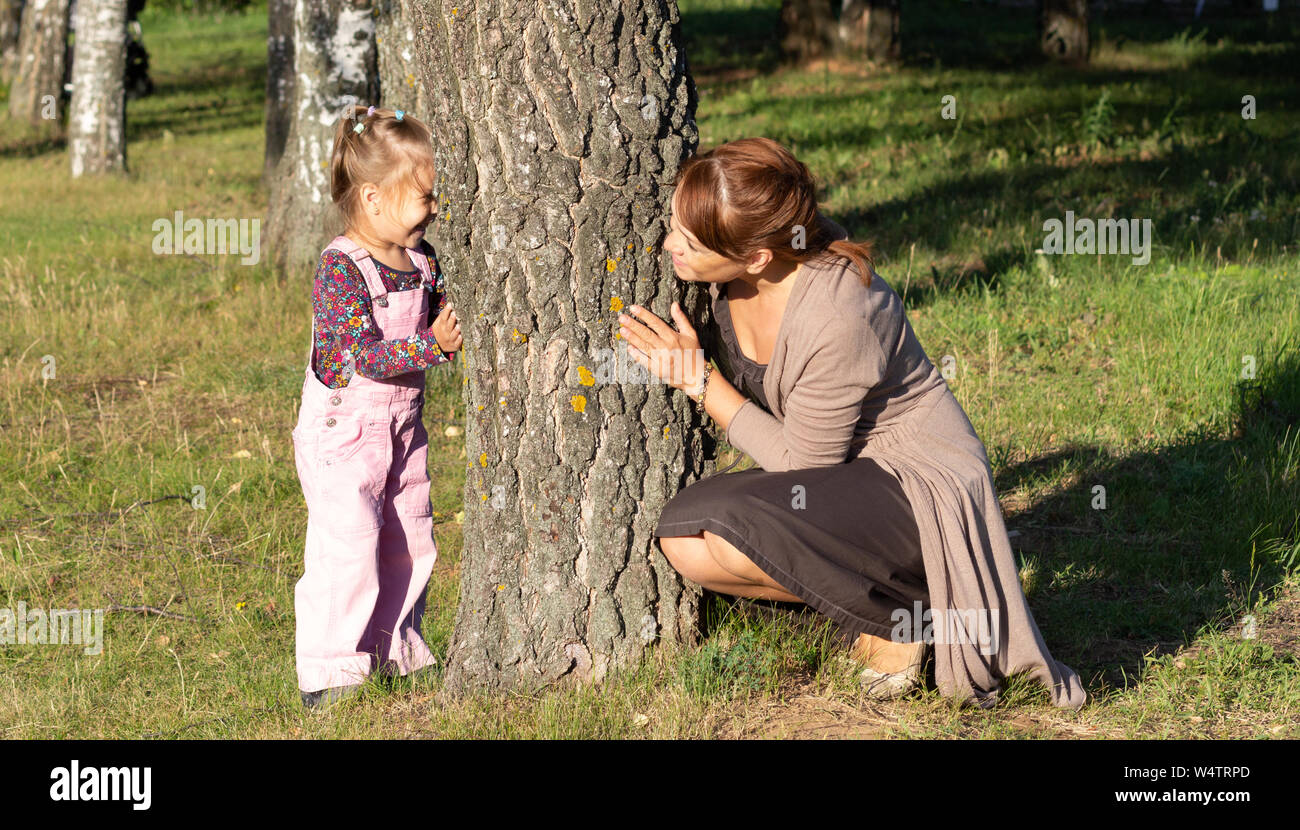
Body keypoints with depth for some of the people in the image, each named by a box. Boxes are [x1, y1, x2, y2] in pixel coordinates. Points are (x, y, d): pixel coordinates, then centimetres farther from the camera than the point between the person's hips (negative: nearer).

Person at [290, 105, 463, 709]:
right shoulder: (340, 267, -19)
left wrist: (461, 329, -6)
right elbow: (361, 353, -26)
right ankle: (328, 670, -5)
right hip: (343, 430, -8)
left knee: (409, 541, 13)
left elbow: (439, 321, 15)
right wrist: (432, 344, -28)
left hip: (402, 425, 8)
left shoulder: (423, 261, 5)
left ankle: (394, 650, 28)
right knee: (346, 546, -12)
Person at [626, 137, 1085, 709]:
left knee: (727, 530, -29)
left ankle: (892, 616, -7)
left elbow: (802, 466, -18)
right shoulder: (727, 274, -10)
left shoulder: (837, 319, -32)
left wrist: (699, 380, -17)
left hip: (921, 491, -8)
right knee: (681, 537, -13)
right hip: (835, 475, 8)